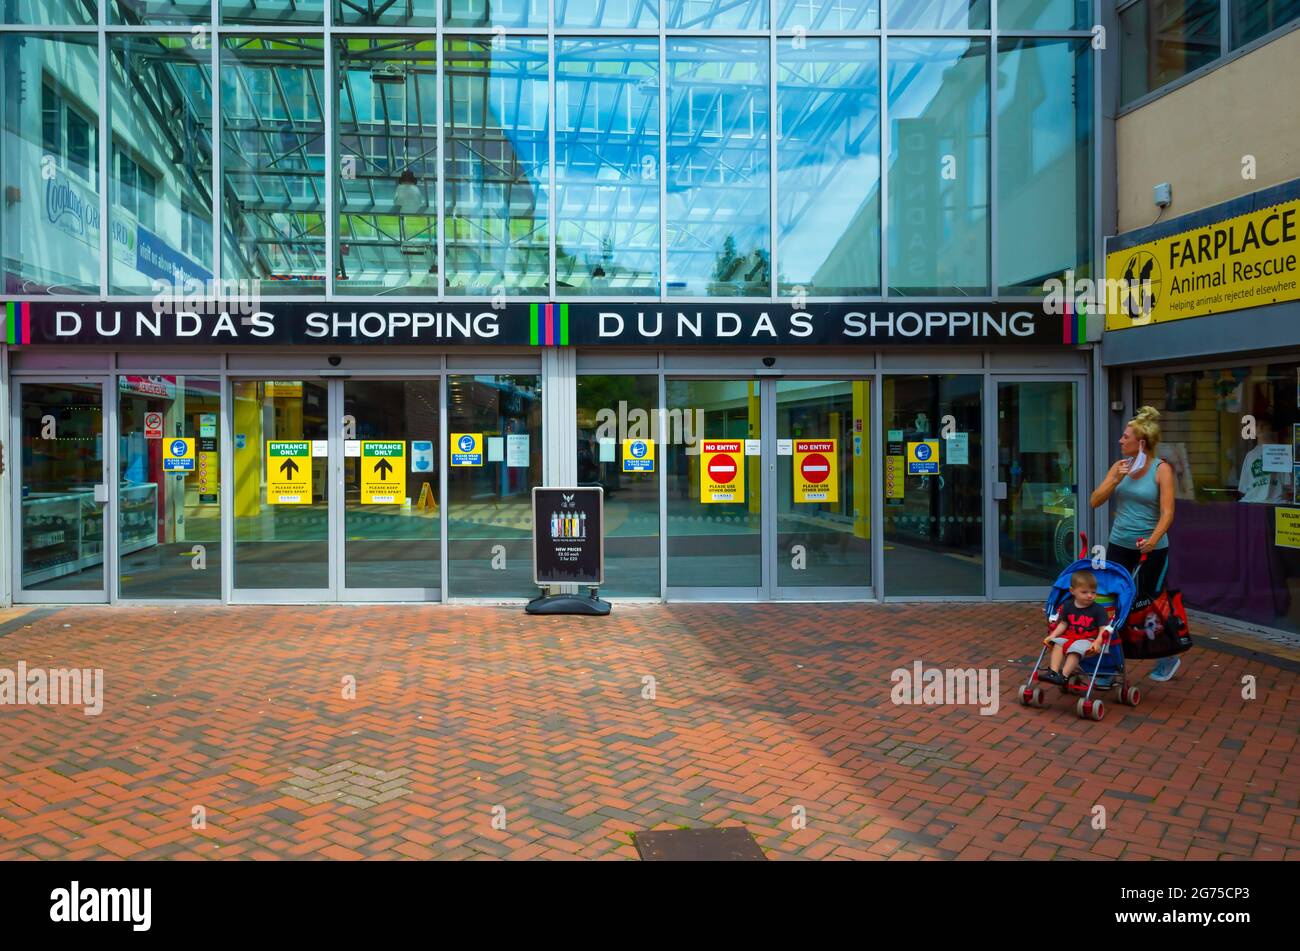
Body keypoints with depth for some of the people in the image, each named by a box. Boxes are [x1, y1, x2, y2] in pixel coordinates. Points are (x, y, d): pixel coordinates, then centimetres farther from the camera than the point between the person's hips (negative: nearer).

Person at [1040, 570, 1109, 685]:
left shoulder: (1098, 610, -4)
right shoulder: (1067, 606, 7)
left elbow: (1103, 629, -7)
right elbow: (1063, 624, 13)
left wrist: (1098, 642, -25)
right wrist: (1052, 635, -1)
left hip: (1088, 639, -4)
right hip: (1069, 636, 4)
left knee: (1075, 649, -31)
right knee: (1058, 643, -23)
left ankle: (1064, 675, -33)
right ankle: (1053, 671, -31)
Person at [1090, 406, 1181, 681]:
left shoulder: (1161, 469, -9)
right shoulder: (1121, 466, 5)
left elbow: (1167, 513, -16)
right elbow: (1096, 502, 2)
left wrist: (1153, 540, -31)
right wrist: (1116, 479, -12)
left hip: (1152, 549, -4)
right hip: (1119, 545, 4)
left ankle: (1169, 657, 30)